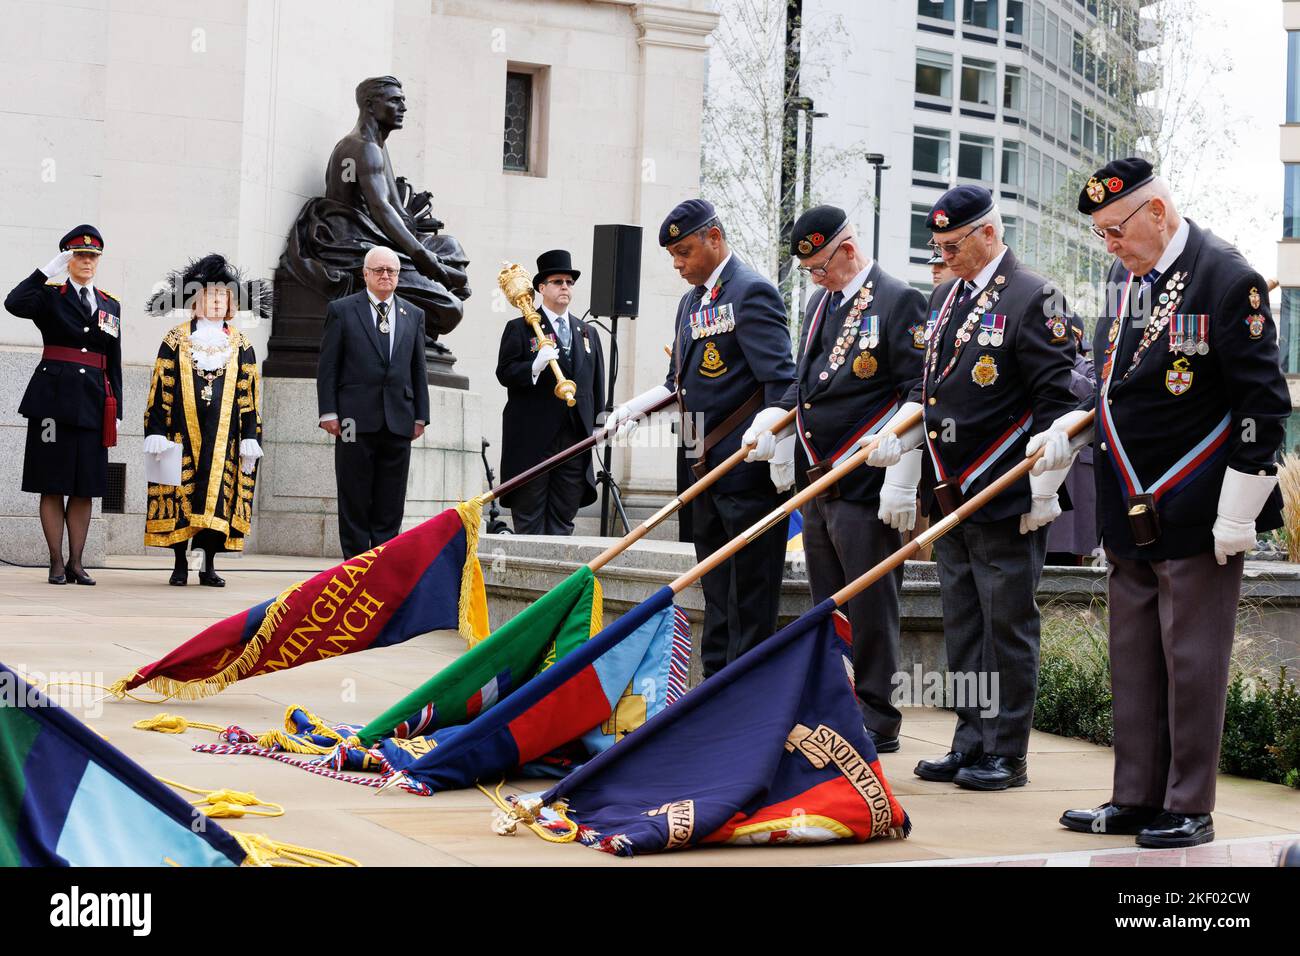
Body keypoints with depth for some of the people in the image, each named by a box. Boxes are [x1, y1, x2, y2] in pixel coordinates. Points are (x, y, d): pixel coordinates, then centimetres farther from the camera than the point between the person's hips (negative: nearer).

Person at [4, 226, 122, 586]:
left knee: (85, 486, 4)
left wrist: (116, 411, 10)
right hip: (54, 397, -4)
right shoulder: (51, 296, 3)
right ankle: (57, 563, 2)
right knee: (53, 485, -2)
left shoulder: (110, 305, 15)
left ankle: (76, 562, 10)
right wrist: (48, 271, -18)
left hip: (93, 403, 4)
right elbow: (14, 303, -19)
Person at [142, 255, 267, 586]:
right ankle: (180, 565, 3)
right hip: (183, 432, -2)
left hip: (223, 438, 2)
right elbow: (161, 389, 2)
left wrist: (251, 438, 2)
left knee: (218, 493, -1)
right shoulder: (176, 339, 5)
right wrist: (157, 432, -5)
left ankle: (208, 565, 5)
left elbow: (249, 396, 9)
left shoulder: (240, 345, 11)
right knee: (180, 492, -3)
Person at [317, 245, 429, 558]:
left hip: (398, 420, 3)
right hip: (357, 419, -3)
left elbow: (418, 369, 15)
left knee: (391, 501, 3)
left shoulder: (413, 315, 14)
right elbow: (327, 366, 1)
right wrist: (329, 412, -6)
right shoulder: (342, 310, 4)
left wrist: (420, 415, 8)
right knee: (354, 498, 1)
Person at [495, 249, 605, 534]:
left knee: (563, 518, 5)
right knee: (529, 519, -1)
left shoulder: (588, 332, 19)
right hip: (531, 438, -4)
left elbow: (597, 383, 19)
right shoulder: (520, 328, 4)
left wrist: (598, 425, 11)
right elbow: (504, 373, -6)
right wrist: (534, 366, -23)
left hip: (575, 436, 5)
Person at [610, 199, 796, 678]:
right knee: (717, 595, 14)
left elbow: (779, 381, -16)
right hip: (706, 470, 9)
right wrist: (637, 405, 5)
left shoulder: (751, 292, -10)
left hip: (747, 471, -9)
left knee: (750, 595, -4)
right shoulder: (691, 301, 18)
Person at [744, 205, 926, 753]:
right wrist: (772, 418, 6)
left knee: (870, 609, -2)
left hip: (868, 487, -8)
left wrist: (901, 482, -18)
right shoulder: (820, 305, 16)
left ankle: (876, 722, 6)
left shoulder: (898, 302, -10)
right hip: (817, 482, 8)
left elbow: (919, 396, -14)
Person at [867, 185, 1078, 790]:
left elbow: (1056, 401, -12)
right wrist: (896, 435, 5)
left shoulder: (1032, 299, -10)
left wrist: (1043, 491, -15)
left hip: (1006, 502, -8)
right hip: (949, 495, 8)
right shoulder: (944, 299, 15)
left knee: (1007, 626, -1)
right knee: (963, 626, 12)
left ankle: (1007, 754, 6)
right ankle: (971, 744, 20)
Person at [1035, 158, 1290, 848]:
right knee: (1133, 661, 12)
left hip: (1197, 520, -8)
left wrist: (1238, 513, -16)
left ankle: (1189, 809, 9)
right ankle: (1136, 800, 20)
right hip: (1129, 517, 8)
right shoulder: (1126, 278, 10)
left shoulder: (1227, 279, -13)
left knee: (1192, 662, 0)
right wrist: (1068, 428, 6)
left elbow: (1263, 404, -14)